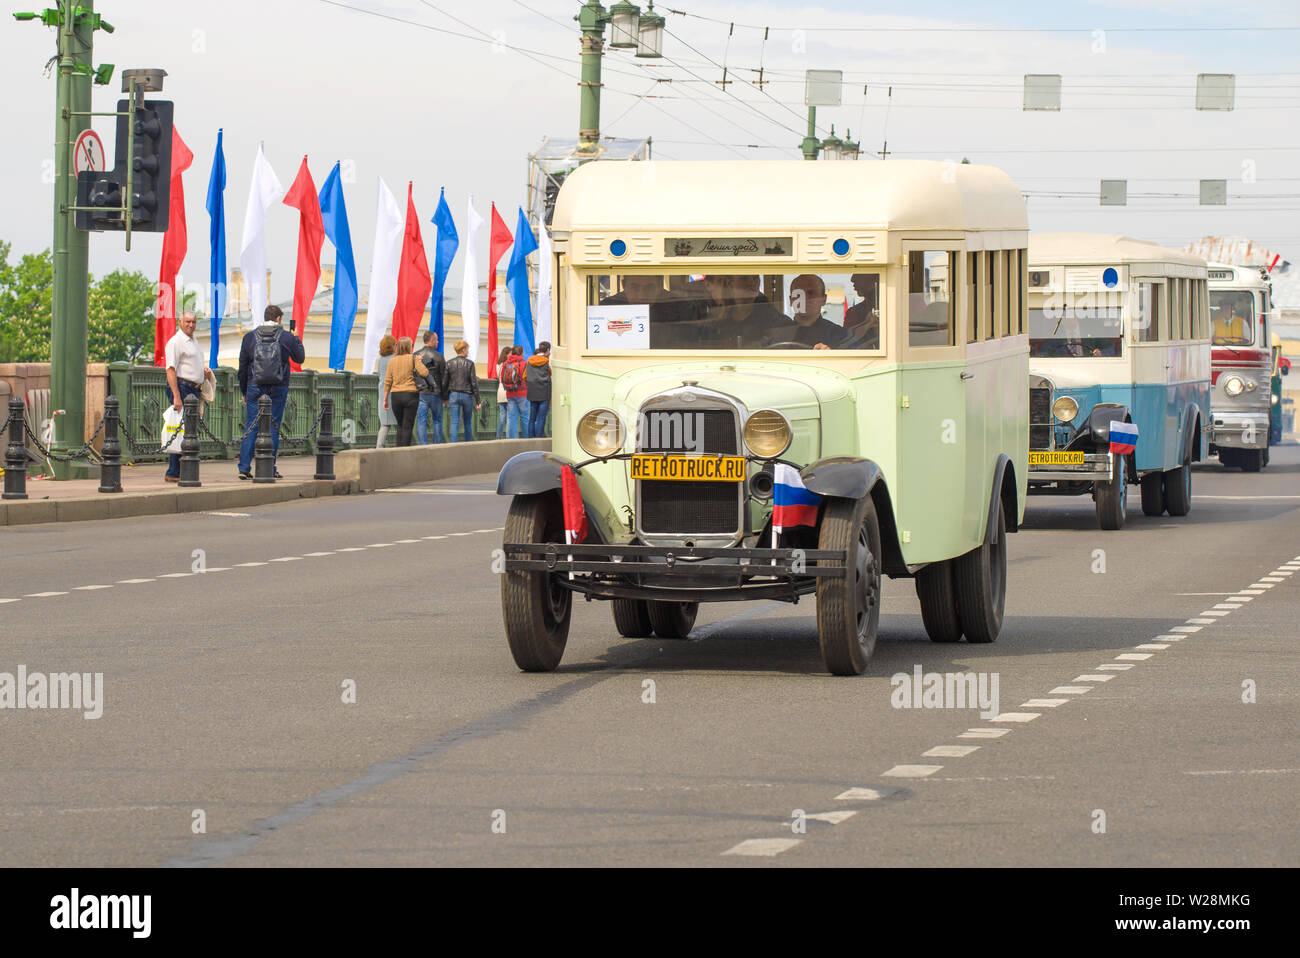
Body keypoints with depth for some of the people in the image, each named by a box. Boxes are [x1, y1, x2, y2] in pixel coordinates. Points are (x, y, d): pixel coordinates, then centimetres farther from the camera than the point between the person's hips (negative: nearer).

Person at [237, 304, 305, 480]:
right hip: (278, 389, -1)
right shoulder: (286, 337, -1)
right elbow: (300, 358, 14)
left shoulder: (250, 337, 4)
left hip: (255, 388, 1)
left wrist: (244, 392, 17)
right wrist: (297, 340, 31)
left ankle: (244, 467, -3)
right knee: (273, 428, 2)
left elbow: (242, 367, 8)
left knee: (251, 427, 4)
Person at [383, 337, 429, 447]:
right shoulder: (413, 359, -5)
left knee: (400, 425, 16)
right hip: (410, 394, -4)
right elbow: (424, 373, -15)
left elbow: (387, 381, 6)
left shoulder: (392, 361, 6)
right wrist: (420, 362, 2)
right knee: (407, 426, -1)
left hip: (395, 395, 4)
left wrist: (385, 399, 11)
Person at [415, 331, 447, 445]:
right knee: (437, 421, 12)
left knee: (421, 422, 0)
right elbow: (444, 376, 0)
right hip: (435, 394, -1)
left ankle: (423, 447, -8)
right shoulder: (438, 356, -2)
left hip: (420, 393, 1)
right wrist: (445, 395, 9)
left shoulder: (415, 356, 2)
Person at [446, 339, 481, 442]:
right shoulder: (469, 364, -5)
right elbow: (474, 383, -7)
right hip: (467, 395, -1)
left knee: (455, 422, -1)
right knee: (468, 423, 11)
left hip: (454, 395, 1)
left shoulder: (449, 364, 1)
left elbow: (445, 382, 3)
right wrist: (477, 401, -3)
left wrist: (446, 397, 15)